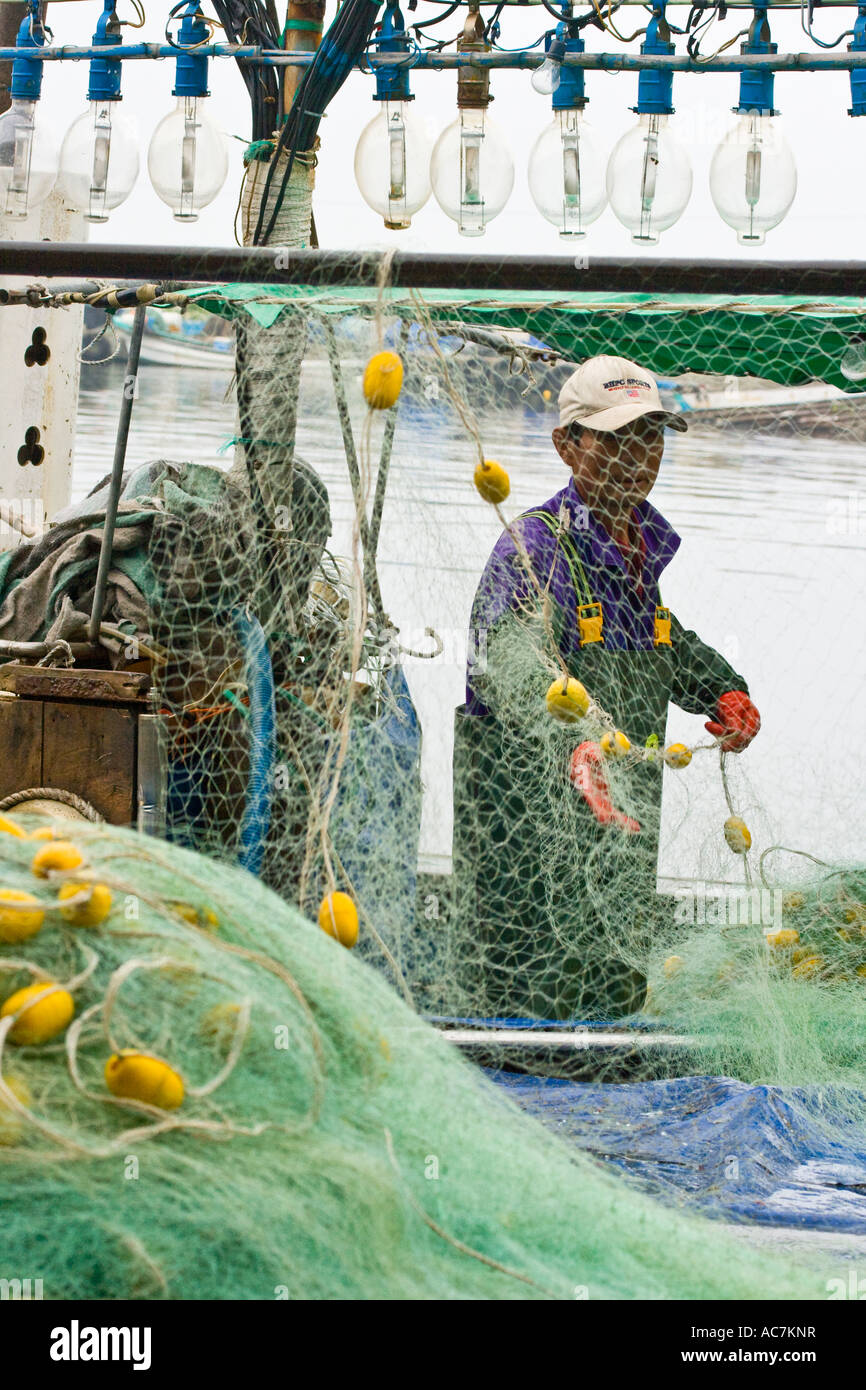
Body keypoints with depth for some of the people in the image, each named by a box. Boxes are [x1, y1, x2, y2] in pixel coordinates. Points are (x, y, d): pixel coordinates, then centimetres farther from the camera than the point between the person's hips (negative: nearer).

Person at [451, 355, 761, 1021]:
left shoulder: (643, 546, 11)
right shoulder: (533, 546, -15)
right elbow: (511, 665, -34)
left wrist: (725, 691, 12)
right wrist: (576, 746, -51)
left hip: (622, 816, 8)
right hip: (525, 813, -8)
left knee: (615, 1002, 15)